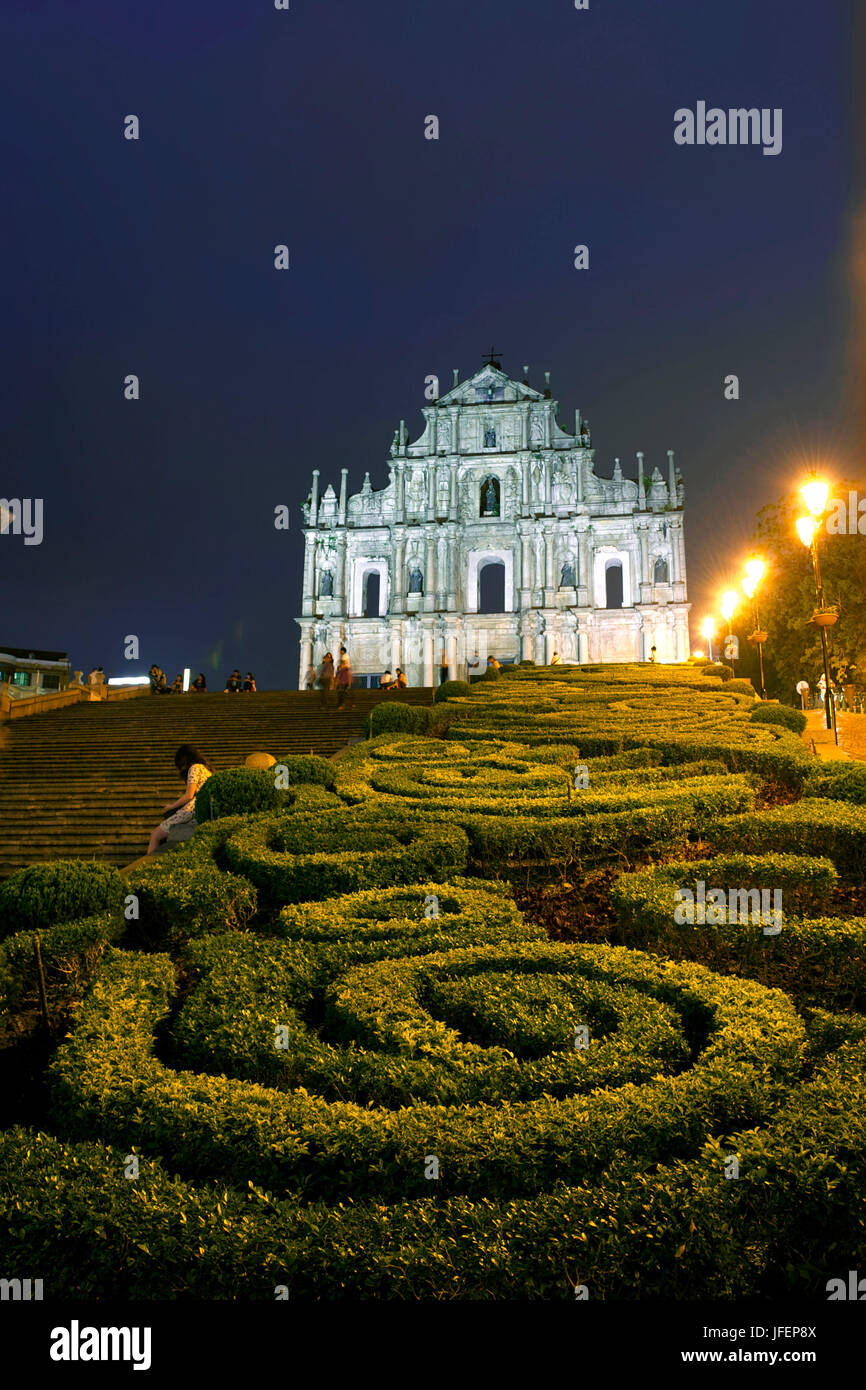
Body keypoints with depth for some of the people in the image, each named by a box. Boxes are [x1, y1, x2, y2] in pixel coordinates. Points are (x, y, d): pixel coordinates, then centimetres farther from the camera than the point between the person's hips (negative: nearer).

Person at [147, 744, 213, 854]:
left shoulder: (195, 768, -6)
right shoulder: (206, 768, 20)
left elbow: (189, 796, -13)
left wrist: (171, 806, 2)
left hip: (192, 809, -10)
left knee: (155, 836, -3)